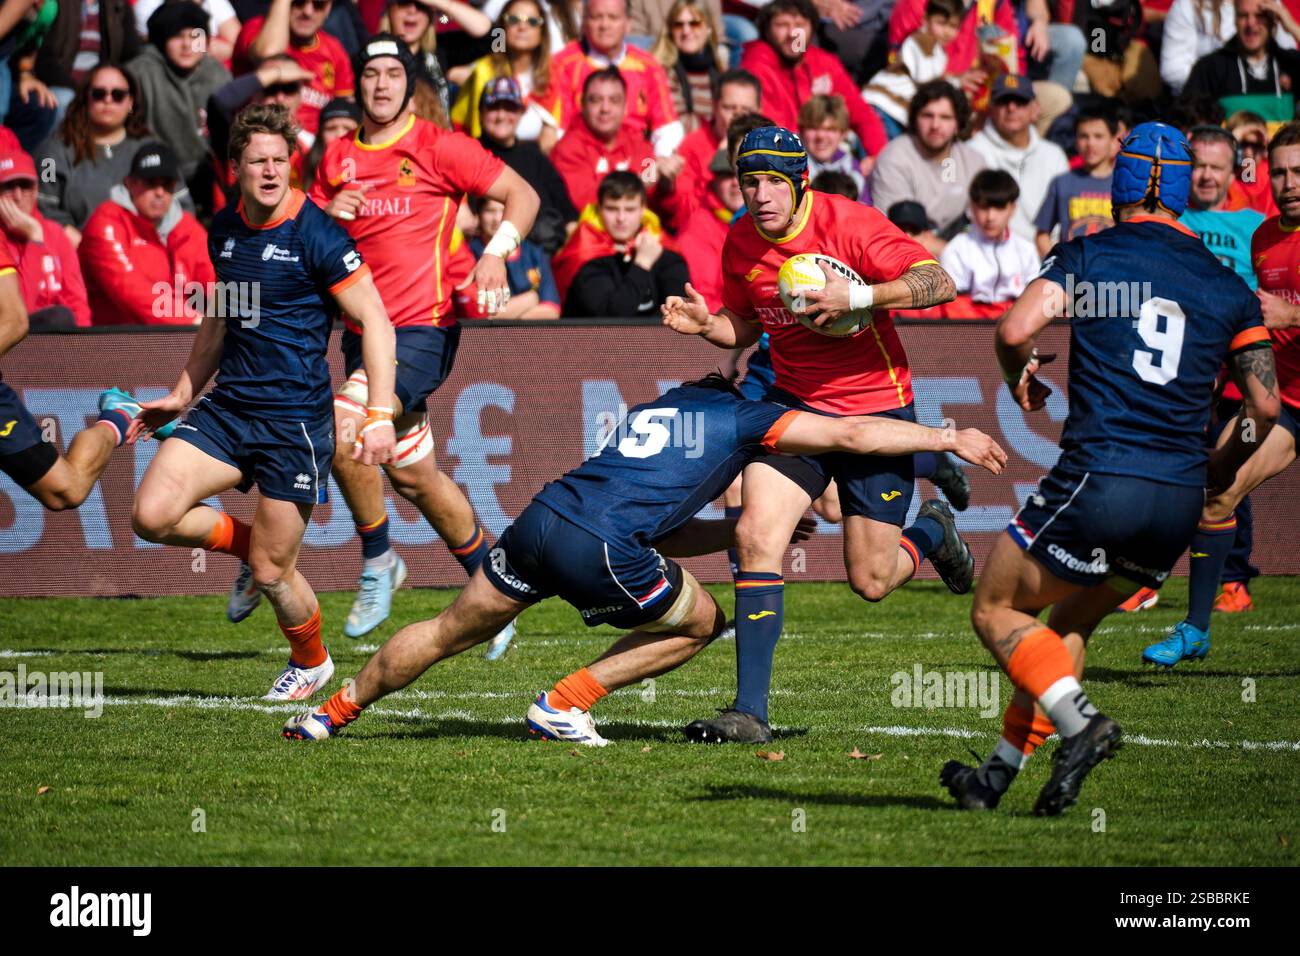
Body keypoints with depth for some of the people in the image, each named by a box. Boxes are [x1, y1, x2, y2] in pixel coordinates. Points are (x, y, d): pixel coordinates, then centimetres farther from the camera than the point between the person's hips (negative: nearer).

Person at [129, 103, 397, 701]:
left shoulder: (315, 235, -13)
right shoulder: (224, 231, 8)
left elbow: (374, 320, -11)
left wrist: (380, 415, -19)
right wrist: (182, 394, 26)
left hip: (296, 420, -6)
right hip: (228, 406, 6)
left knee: (271, 573, -2)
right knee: (152, 515, -14)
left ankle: (311, 663, 29)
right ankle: (247, 545, 16)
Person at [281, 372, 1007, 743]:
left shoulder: (654, 411, 32)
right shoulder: (739, 417, 12)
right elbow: (849, 435, 7)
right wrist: (949, 438, 13)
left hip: (544, 515, 7)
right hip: (600, 552, -7)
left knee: (450, 633, 23)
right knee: (701, 621, 16)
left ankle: (335, 712, 26)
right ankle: (565, 704, 10)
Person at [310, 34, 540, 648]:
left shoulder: (438, 147, -4)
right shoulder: (337, 159, 11)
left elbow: (521, 194, -3)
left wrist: (495, 253, -19)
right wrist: (327, 216, -4)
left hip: (423, 327, -6)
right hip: (363, 334, 6)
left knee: (346, 422, -27)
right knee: (414, 476, 12)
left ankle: (378, 561, -9)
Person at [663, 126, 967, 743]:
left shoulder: (848, 225, -18)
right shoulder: (741, 242, -3)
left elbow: (939, 282, -22)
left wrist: (858, 296, -34)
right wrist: (705, 324, -9)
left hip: (875, 405, -4)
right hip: (794, 401, 4)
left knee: (869, 581, 1)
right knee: (756, 535, -17)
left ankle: (930, 533, 38)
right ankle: (750, 711, -13)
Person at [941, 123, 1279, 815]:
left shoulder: (1088, 256, 1)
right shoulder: (1227, 287, 12)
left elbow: (1016, 329, -12)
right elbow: (1266, 403, 8)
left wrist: (1020, 379, 9)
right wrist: (1219, 471, 24)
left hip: (1099, 479, -5)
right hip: (1179, 500, 5)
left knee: (997, 613, 8)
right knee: (1069, 624, 22)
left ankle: (1079, 723, -15)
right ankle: (1000, 773, 17)